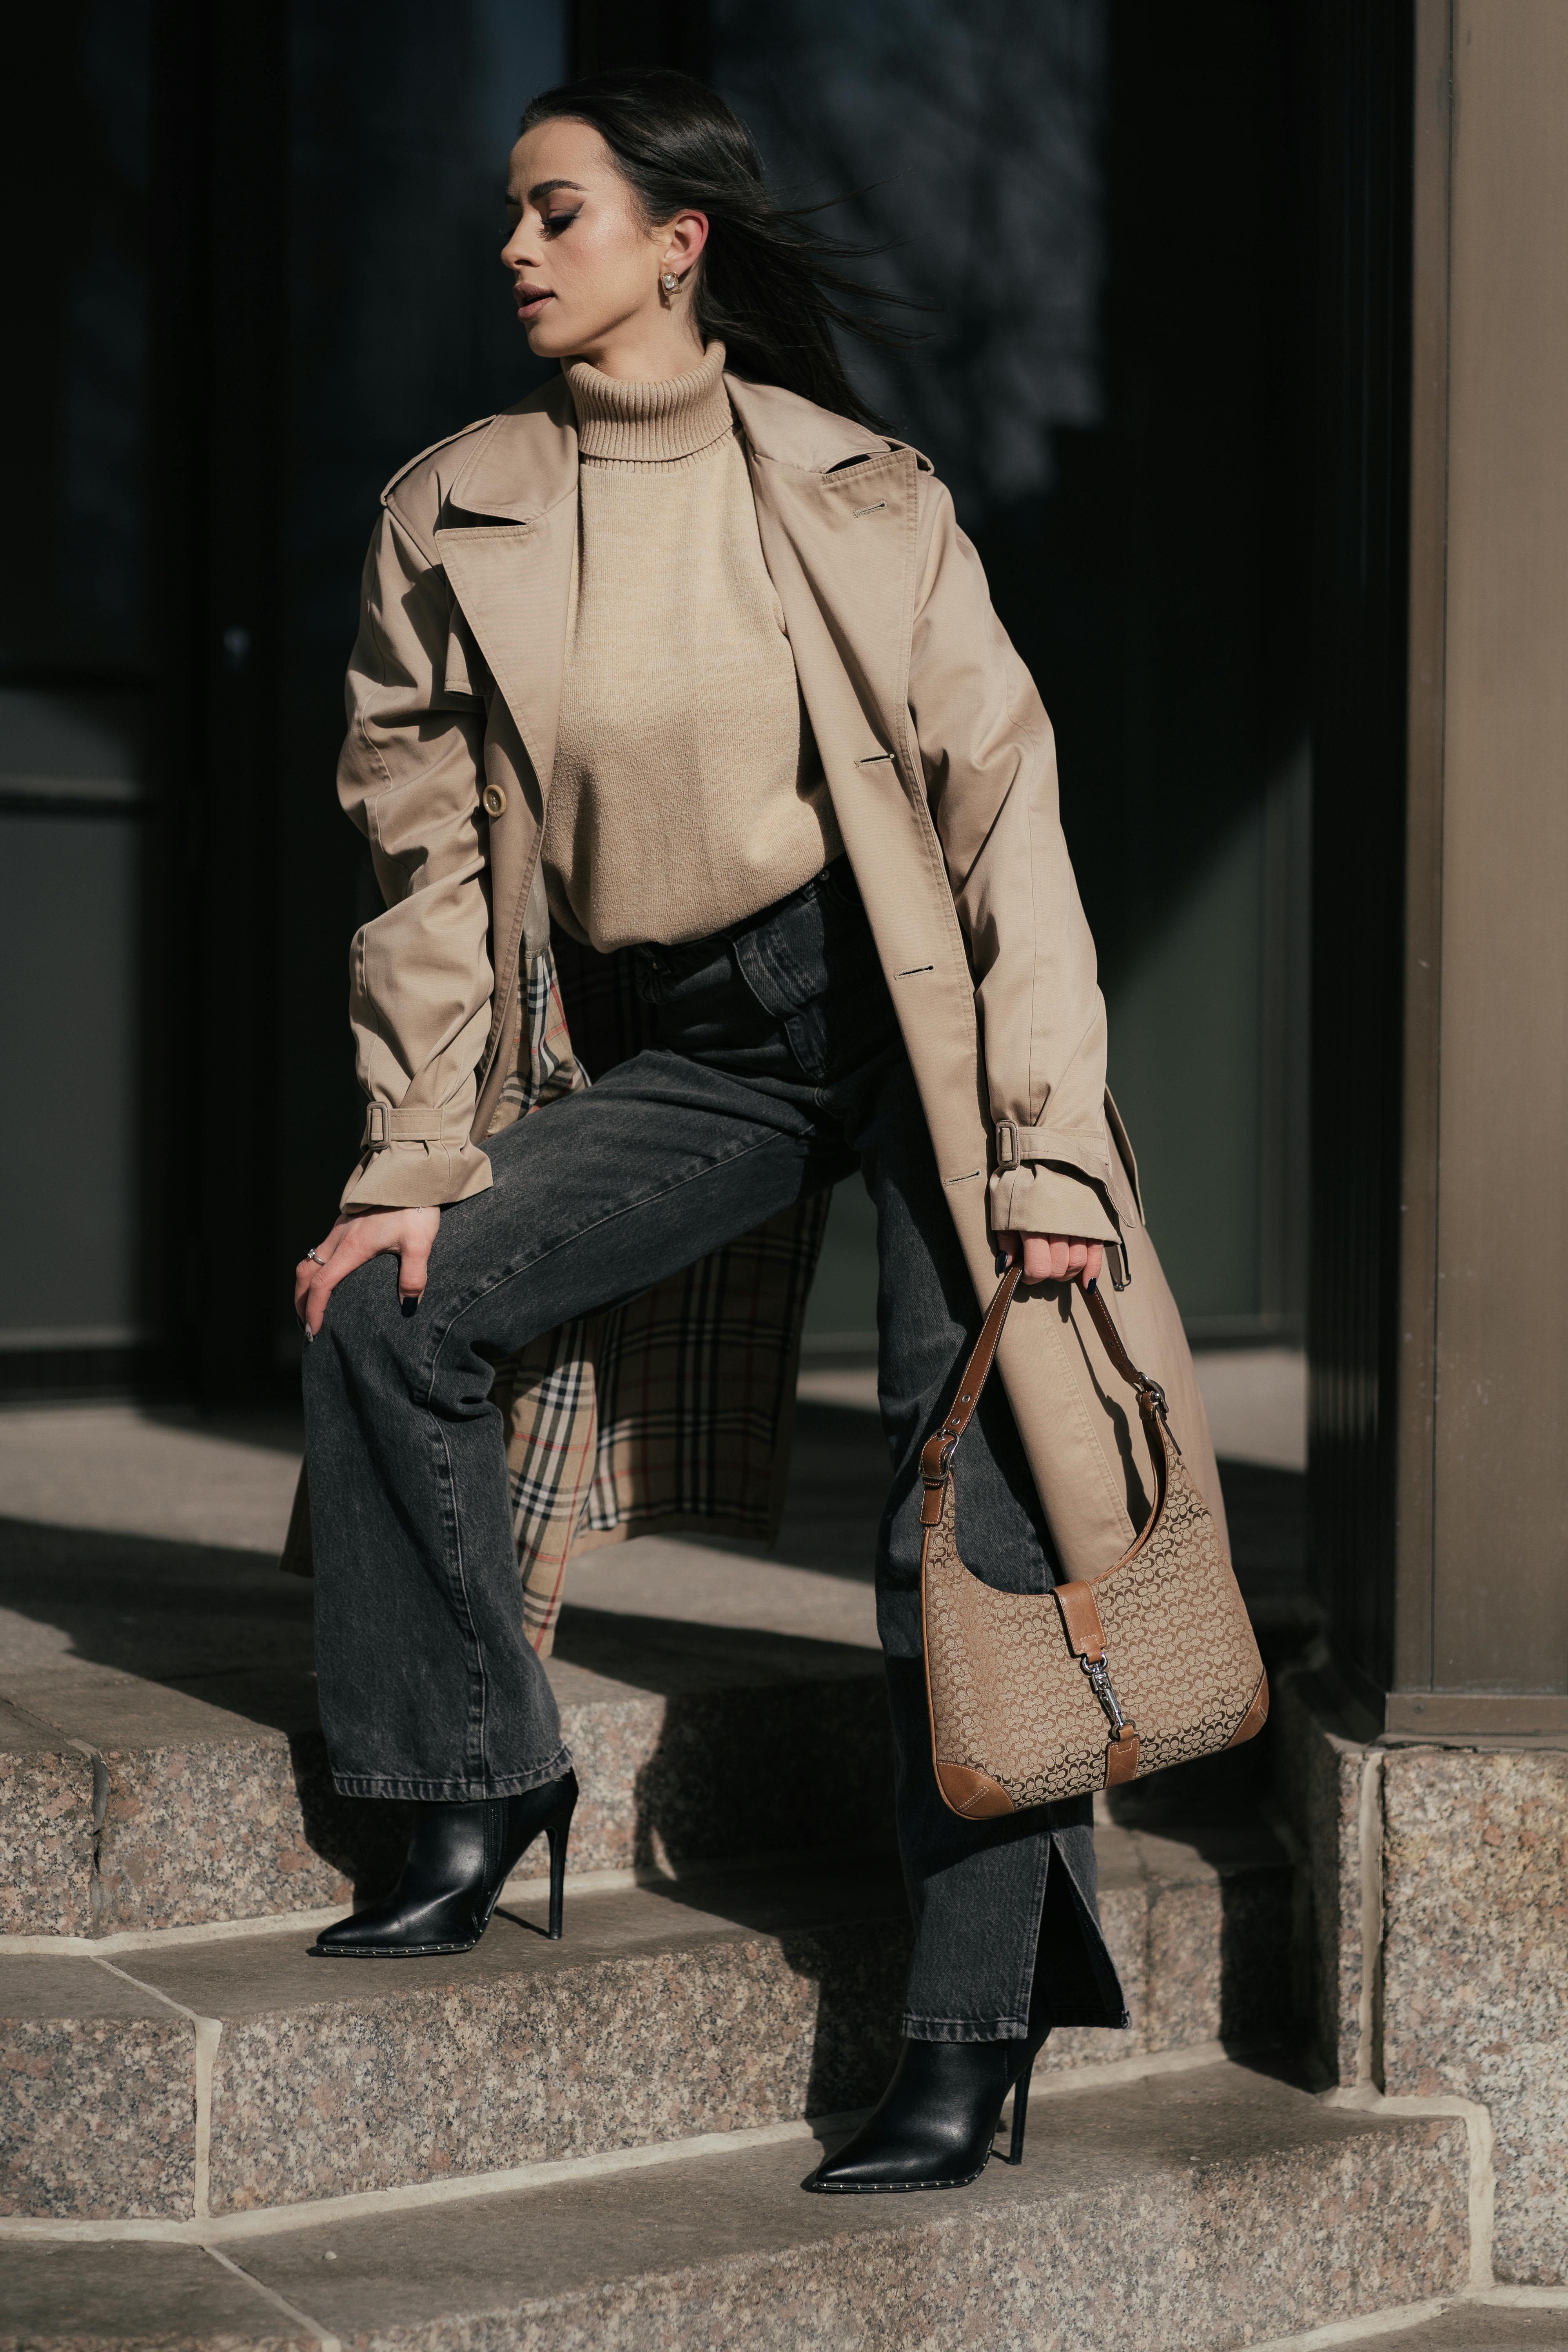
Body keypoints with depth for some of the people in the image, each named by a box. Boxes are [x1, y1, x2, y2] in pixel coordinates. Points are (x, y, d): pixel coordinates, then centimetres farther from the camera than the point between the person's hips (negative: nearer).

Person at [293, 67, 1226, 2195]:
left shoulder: (860, 499, -6)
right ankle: (483, 1786, 6)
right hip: (701, 1054, 4)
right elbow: (432, 865, 5)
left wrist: (1050, 1141, -14)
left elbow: (1001, 809, -7)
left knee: (968, 1497, -9)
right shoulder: (450, 523, 2)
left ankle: (968, 2042, -2)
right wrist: (423, 1155, -2)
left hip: (906, 1008, -3)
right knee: (388, 1307, -11)